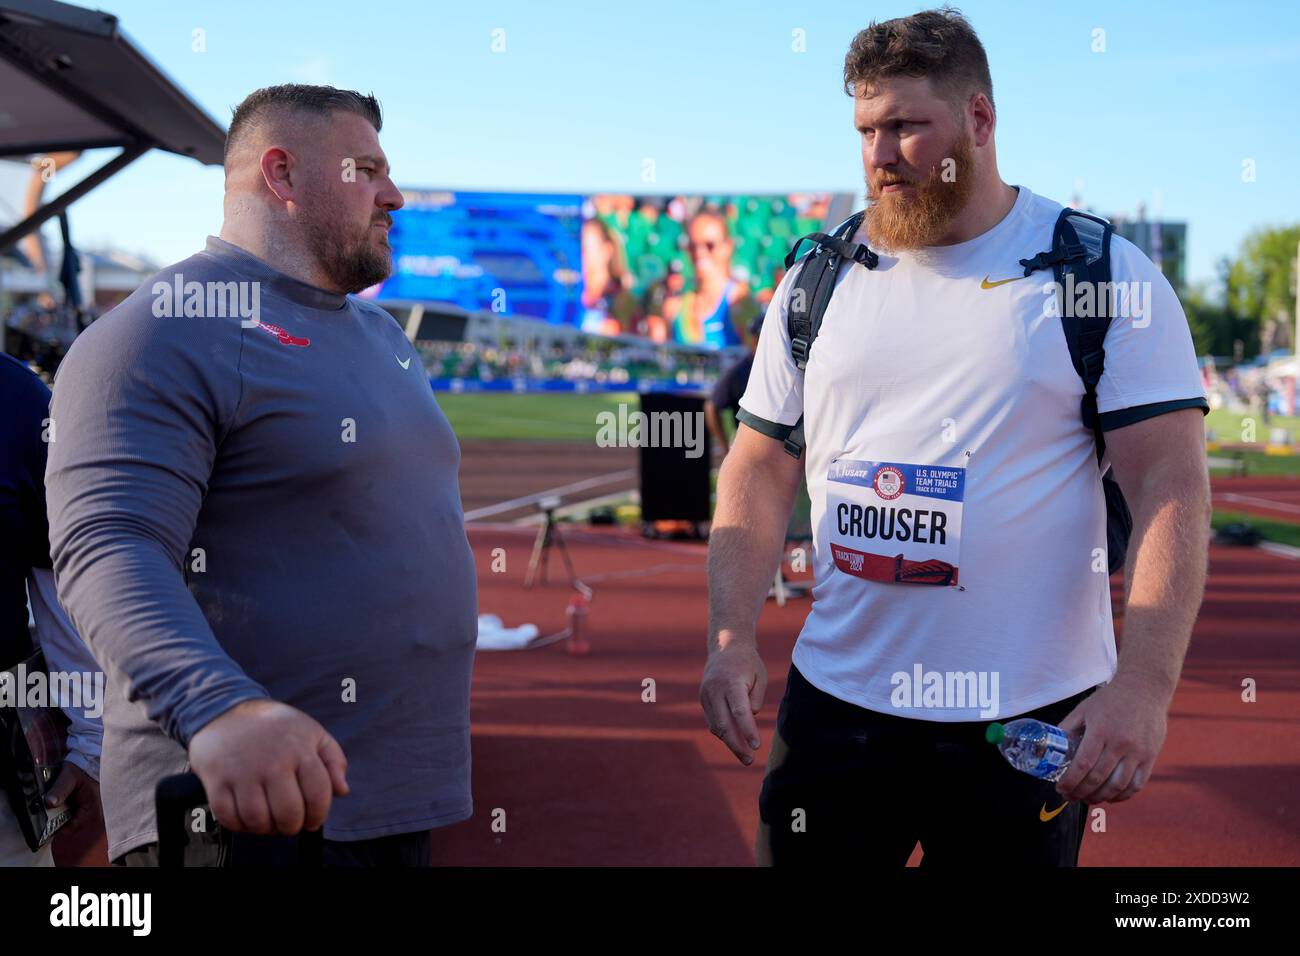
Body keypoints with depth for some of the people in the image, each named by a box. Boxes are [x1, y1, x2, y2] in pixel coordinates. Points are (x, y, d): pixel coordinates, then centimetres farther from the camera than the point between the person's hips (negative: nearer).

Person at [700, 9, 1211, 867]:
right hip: (836, 697, 3)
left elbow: (1172, 486, -9)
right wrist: (731, 636, -5)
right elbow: (759, 472, 8)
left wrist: (1143, 685, -19)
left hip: (1030, 720, -2)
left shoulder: (1107, 275, -4)